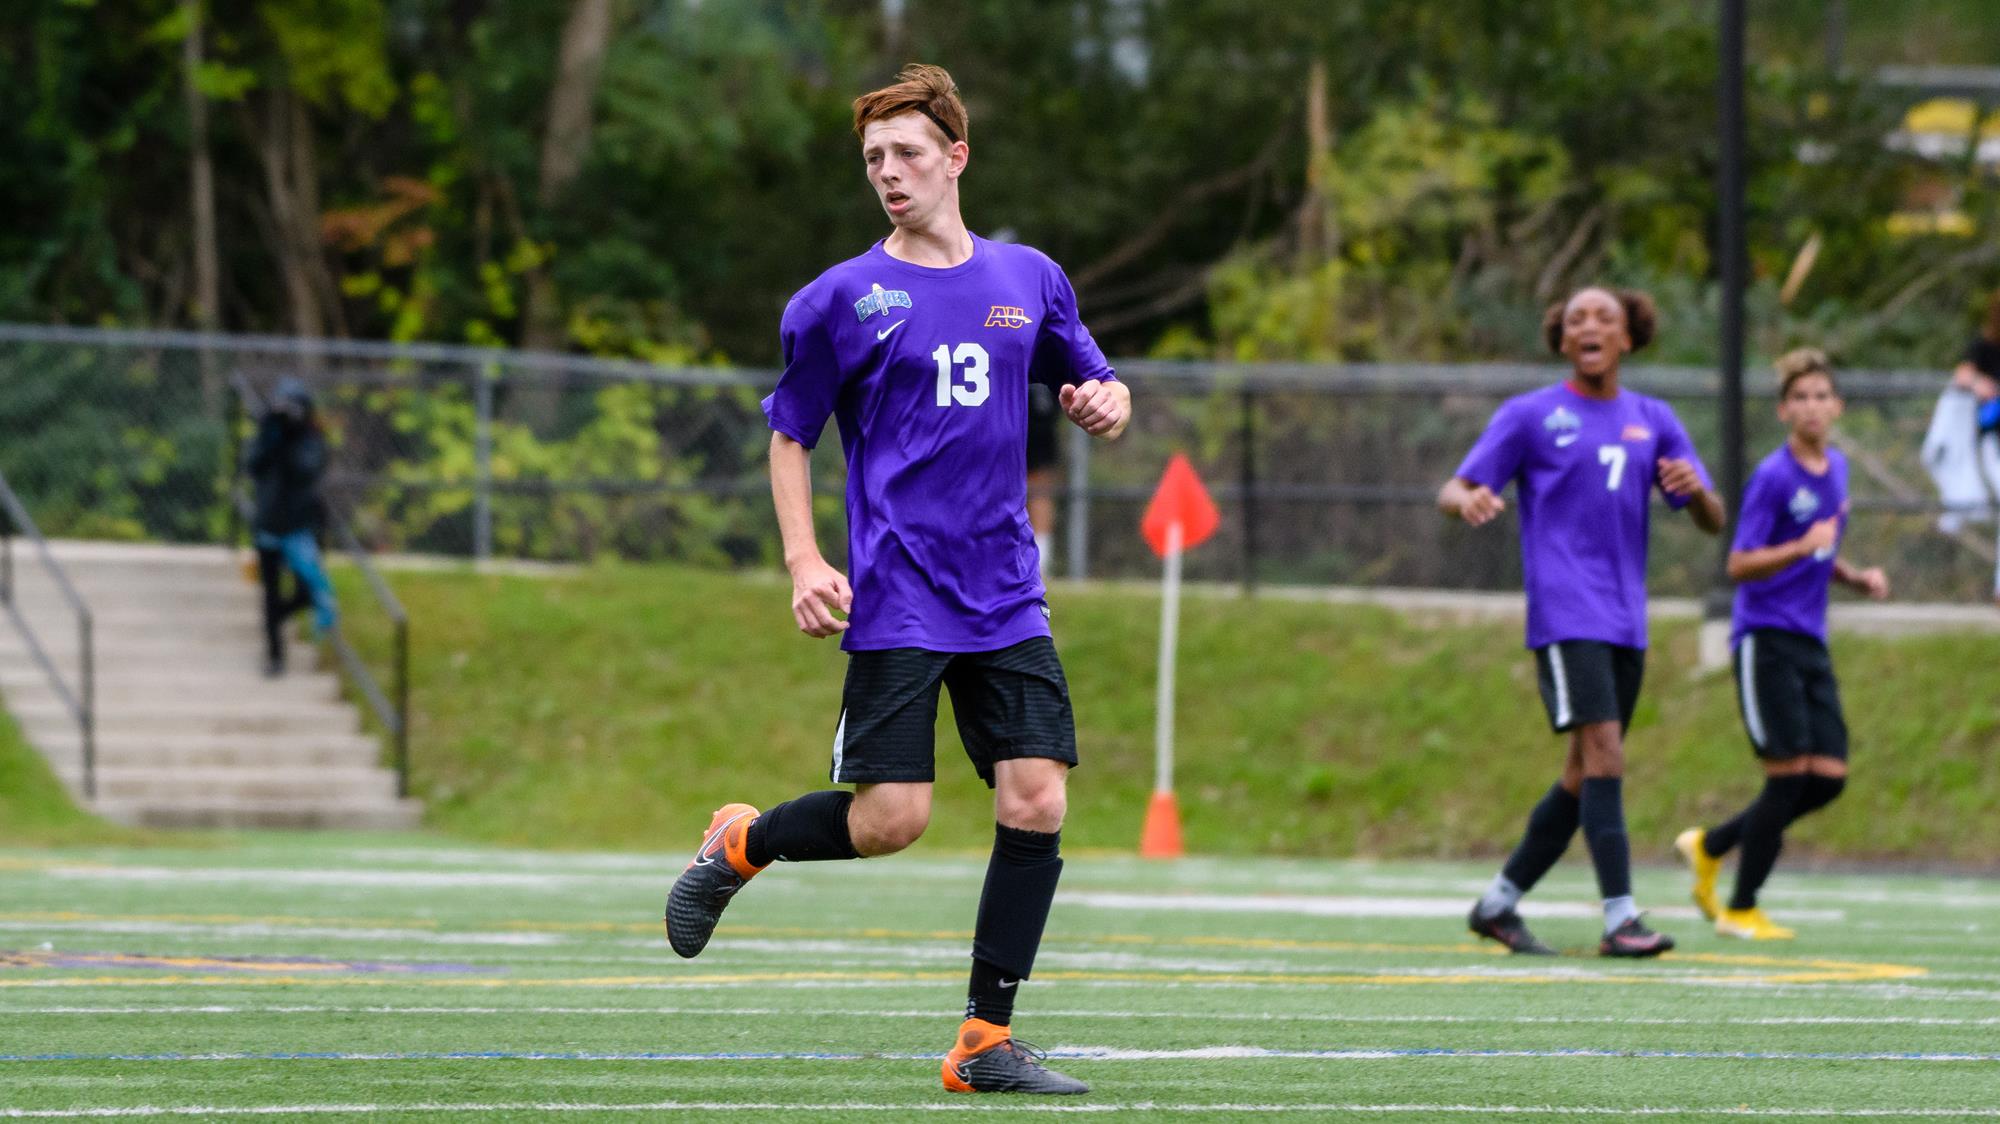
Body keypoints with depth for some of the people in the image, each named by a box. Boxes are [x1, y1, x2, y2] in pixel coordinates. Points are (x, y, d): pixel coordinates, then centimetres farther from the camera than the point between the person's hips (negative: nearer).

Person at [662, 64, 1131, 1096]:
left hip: (1007, 602, 4)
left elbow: (1094, 383, 22)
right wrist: (804, 564, -7)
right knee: (890, 819, -11)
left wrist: (1105, 402, -3)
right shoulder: (844, 299, -1)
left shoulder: (1029, 279, 10)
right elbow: (788, 436, 5)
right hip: (895, 603, -4)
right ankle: (737, 846, 20)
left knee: (1036, 802, -7)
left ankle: (985, 1042, 1)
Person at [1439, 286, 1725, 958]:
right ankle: (1620, 918, -22)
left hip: (1627, 620, 6)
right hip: (1565, 616, -6)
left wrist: (1695, 488, -11)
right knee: (1603, 753, -18)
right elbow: (1452, 492, 1)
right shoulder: (1530, 416, 3)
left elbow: (1713, 523, 13)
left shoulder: (1652, 421, 14)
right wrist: (1468, 500, -25)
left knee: (1585, 775, 9)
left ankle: (1500, 901, 22)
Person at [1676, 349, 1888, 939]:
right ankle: (1740, 910, 2)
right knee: (1789, 772, -11)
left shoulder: (1836, 468, 13)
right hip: (1766, 640, -8)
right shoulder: (1773, 476, -11)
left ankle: (1709, 846, 18)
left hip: (1810, 644, 8)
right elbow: (1739, 565, -15)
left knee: (1828, 777, 0)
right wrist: (1801, 548, -29)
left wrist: (1859, 577, 7)